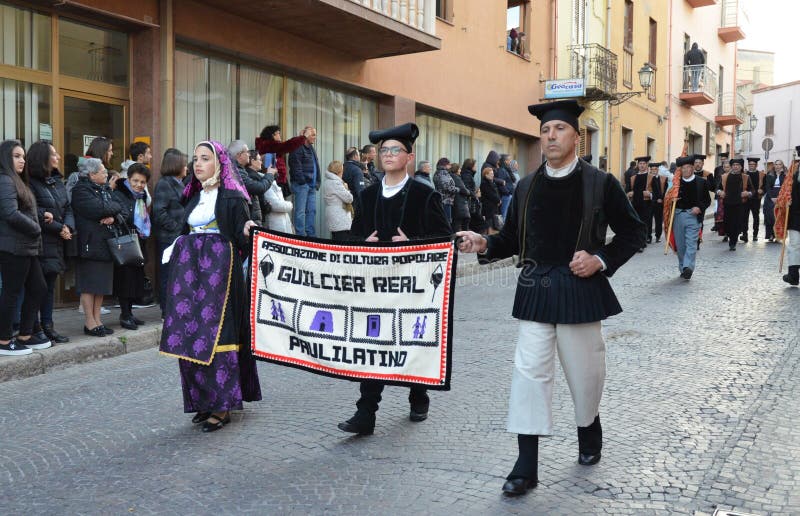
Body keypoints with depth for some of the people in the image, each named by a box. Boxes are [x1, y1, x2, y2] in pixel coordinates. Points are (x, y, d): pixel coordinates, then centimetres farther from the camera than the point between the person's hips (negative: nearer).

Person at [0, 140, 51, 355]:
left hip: (26, 247, 10)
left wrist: (40, 215, 2)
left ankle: (25, 335, 23)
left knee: (38, 289, 14)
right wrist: (36, 228, -11)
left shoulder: (17, 181, 18)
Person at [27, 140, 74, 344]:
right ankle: (34, 329, 3)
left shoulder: (58, 182, 14)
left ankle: (47, 326, 18)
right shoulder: (31, 182, -10)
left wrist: (68, 227, -6)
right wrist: (59, 229, -13)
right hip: (40, 243, -7)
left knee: (50, 284, 11)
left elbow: (68, 208, 12)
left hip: (57, 242, 7)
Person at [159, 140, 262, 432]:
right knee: (191, 333, 5)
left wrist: (248, 233, -31)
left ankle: (222, 405, -1)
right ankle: (203, 400, 16)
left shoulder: (232, 196, -4)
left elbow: (241, 238, -12)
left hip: (220, 270, -7)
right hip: (192, 270, 7)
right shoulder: (194, 197, 17)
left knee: (217, 332, -8)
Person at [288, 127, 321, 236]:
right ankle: (301, 235, -5)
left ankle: (311, 235, 15)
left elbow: (316, 167, 23)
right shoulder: (297, 148, -8)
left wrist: (317, 182, 13)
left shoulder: (311, 149, 21)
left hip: (312, 185, 9)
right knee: (300, 211, -6)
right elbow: (296, 167, -15)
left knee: (312, 210, 9)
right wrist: (302, 182, -16)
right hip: (301, 185, -9)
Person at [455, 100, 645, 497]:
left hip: (581, 291, -2)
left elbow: (633, 232, 2)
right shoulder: (526, 187, 5)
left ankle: (589, 434, 42)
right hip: (536, 292, 2)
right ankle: (526, 466, 3)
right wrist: (484, 244, -8)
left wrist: (602, 260, -11)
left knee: (584, 371, 12)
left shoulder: (600, 184, -3)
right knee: (529, 372, -3)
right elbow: (513, 238, 11)